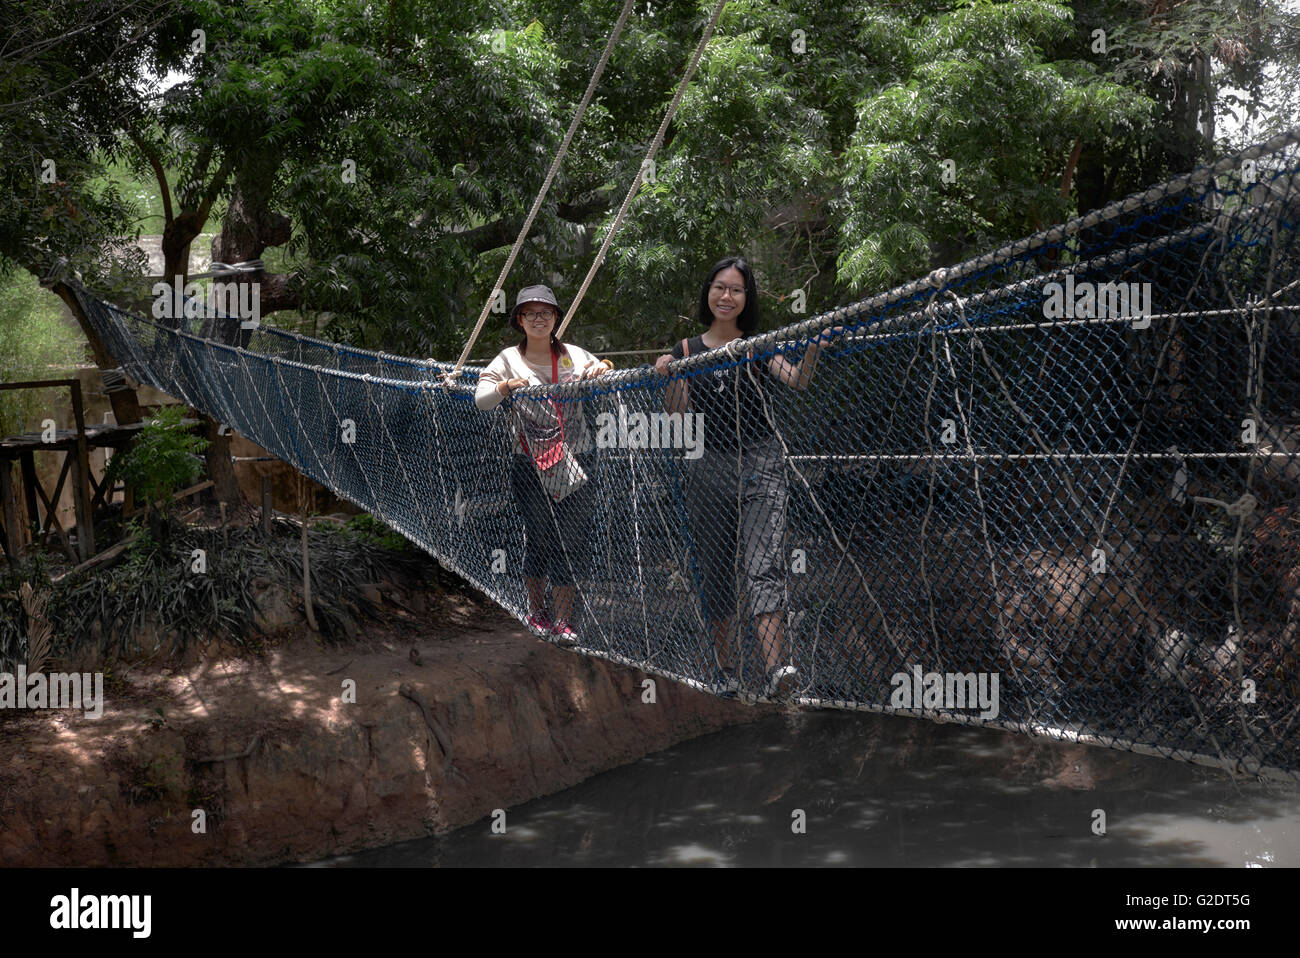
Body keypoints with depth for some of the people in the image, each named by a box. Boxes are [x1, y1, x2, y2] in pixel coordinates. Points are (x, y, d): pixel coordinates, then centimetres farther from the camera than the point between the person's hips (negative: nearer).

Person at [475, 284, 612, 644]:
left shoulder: (574, 355, 10)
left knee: (572, 539, -1)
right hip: (531, 463, -1)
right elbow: (481, 399, -3)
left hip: (576, 457, 2)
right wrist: (507, 385, -22)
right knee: (538, 537, 5)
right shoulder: (510, 359, 6)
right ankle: (536, 611, 23)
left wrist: (602, 369, -14)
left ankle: (563, 617, 8)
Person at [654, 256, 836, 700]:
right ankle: (725, 667, 21)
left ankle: (776, 670, -30)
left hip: (760, 465, -2)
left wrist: (814, 348, -26)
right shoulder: (687, 350, 10)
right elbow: (678, 415, 4)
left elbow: (797, 380, -8)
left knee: (764, 567, -16)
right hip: (709, 468, 2)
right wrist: (668, 380, -13)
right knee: (716, 571, 8)